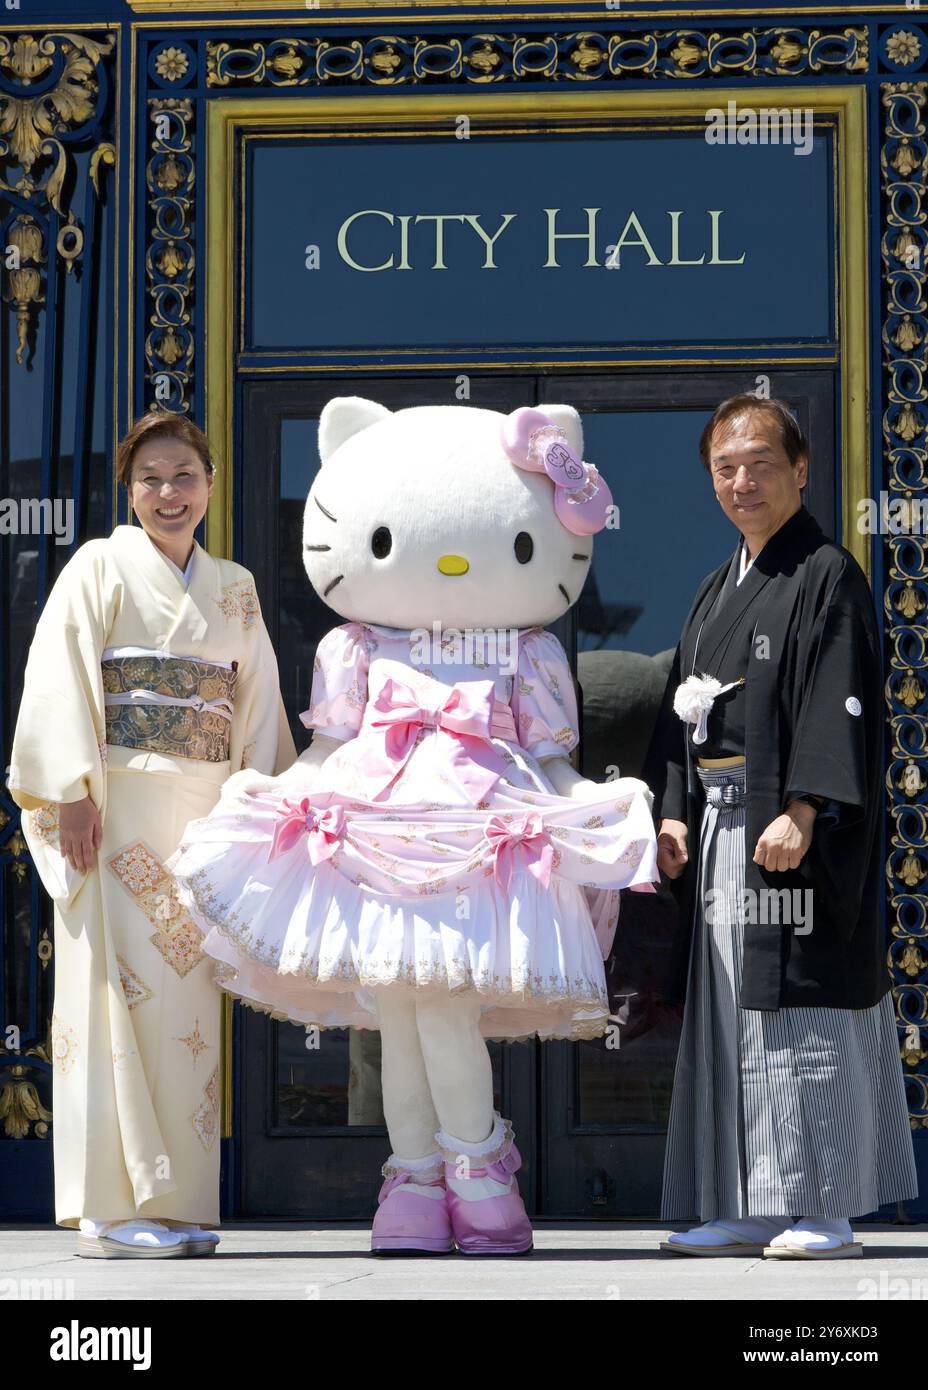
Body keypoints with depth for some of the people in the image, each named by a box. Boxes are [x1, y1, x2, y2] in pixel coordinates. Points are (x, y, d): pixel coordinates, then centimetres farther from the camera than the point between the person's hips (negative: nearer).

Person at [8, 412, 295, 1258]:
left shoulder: (234, 590, 16)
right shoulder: (101, 568, 2)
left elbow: (258, 704, 16)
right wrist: (74, 792, -15)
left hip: (203, 814, 5)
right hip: (117, 806, -5)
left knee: (189, 994, 4)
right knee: (116, 987, -8)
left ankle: (178, 1203, 9)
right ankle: (111, 1209, -6)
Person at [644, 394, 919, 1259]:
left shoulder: (826, 577, -6)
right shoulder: (715, 593, 18)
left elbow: (838, 705, -15)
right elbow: (682, 707, 18)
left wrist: (801, 811, -23)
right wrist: (672, 812, 7)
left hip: (794, 831, -8)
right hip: (719, 831, 8)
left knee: (801, 1014, -7)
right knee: (728, 1016, 8)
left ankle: (825, 1210, -1)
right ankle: (746, 1211, 13)